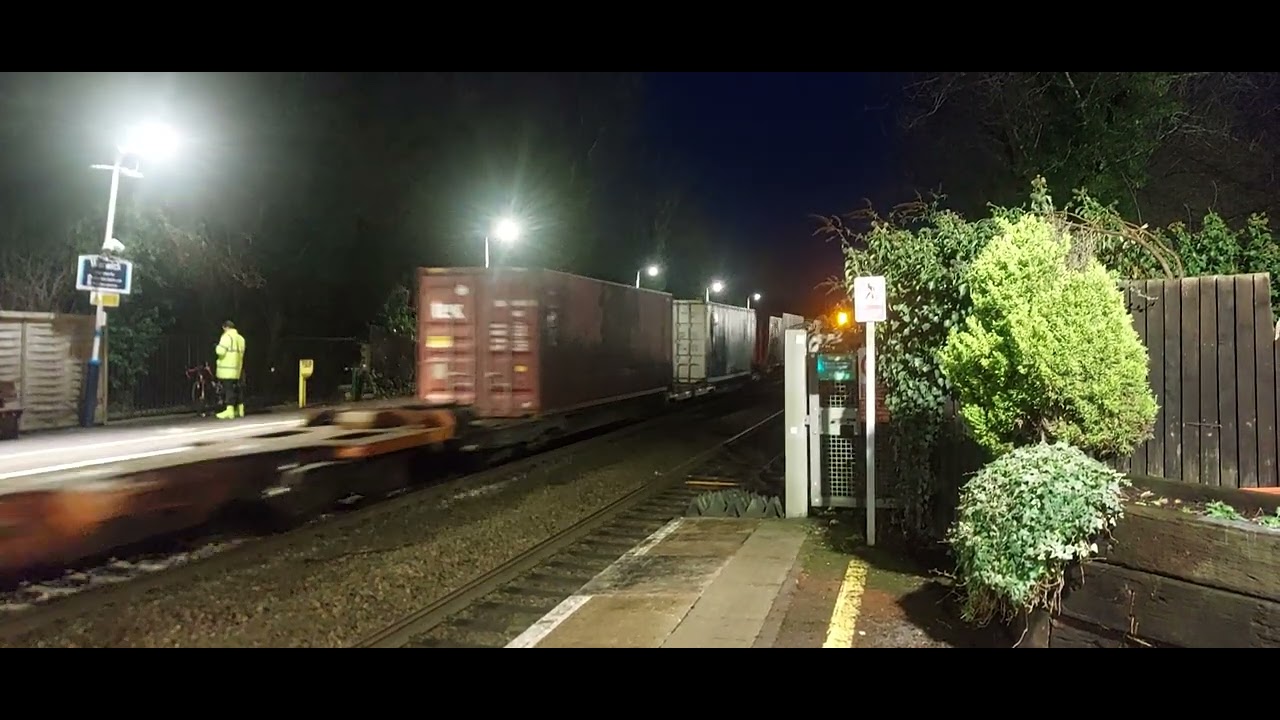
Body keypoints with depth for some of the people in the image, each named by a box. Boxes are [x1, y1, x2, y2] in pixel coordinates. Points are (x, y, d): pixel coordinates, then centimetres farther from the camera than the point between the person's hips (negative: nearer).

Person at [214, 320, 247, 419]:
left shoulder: (227, 336, -10)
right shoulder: (240, 338, 17)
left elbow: (220, 351, -17)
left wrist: (217, 347, 3)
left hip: (227, 368, -8)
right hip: (237, 368, 8)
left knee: (228, 388, -9)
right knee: (237, 388, 14)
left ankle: (229, 410, -13)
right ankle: (240, 409, 19)